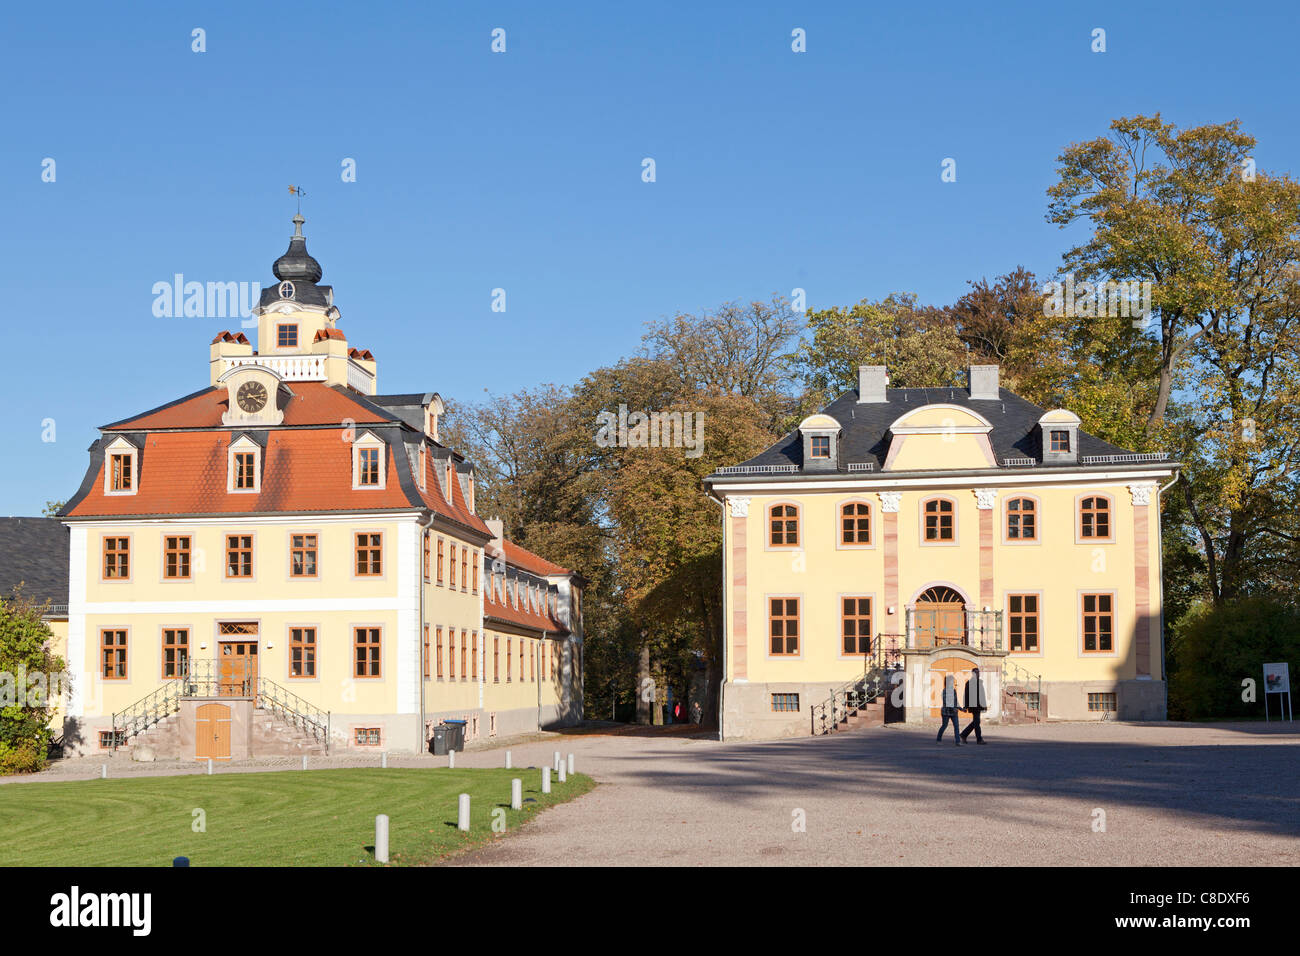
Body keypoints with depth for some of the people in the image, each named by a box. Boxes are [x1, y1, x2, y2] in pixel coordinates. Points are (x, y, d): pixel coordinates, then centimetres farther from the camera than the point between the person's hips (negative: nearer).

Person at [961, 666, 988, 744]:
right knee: (976, 721, -5)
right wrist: (965, 706, -11)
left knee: (975, 722, 11)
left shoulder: (980, 682, 14)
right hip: (973, 705, -7)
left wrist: (985, 705, 15)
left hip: (979, 704, 7)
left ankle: (964, 734, 21)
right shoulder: (969, 682, -7)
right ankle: (979, 739, -2)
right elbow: (966, 694, -9)